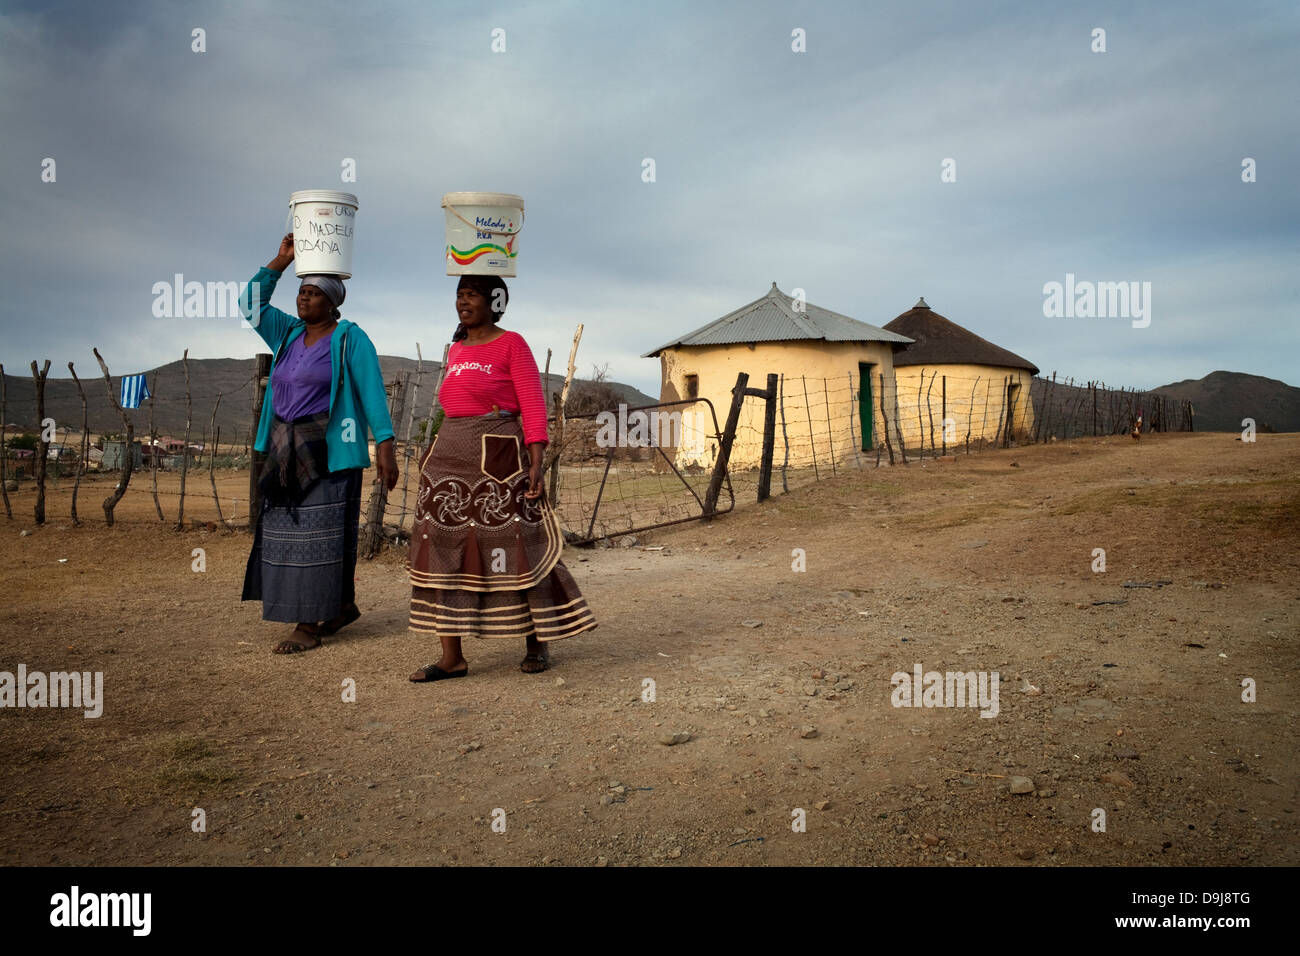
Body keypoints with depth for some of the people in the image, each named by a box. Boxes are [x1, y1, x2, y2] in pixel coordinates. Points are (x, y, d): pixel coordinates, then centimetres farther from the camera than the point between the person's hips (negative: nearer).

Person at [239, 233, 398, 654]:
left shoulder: (350, 339, -6)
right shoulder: (289, 335, 14)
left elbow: (372, 392, -11)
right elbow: (251, 304, 12)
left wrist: (385, 445, -19)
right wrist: (282, 260, 7)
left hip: (328, 449, -8)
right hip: (286, 449, 8)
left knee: (320, 533, -5)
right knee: (287, 530, 10)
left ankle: (310, 626, 0)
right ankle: (343, 606, 23)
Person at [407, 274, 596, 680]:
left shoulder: (511, 344, -2)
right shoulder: (456, 350, 16)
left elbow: (534, 407, -8)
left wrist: (536, 463, -16)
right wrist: (436, 458, 17)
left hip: (496, 457, -7)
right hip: (450, 458, 7)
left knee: (514, 546, -2)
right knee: (445, 550, 2)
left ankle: (536, 643, 14)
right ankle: (452, 656, 7)